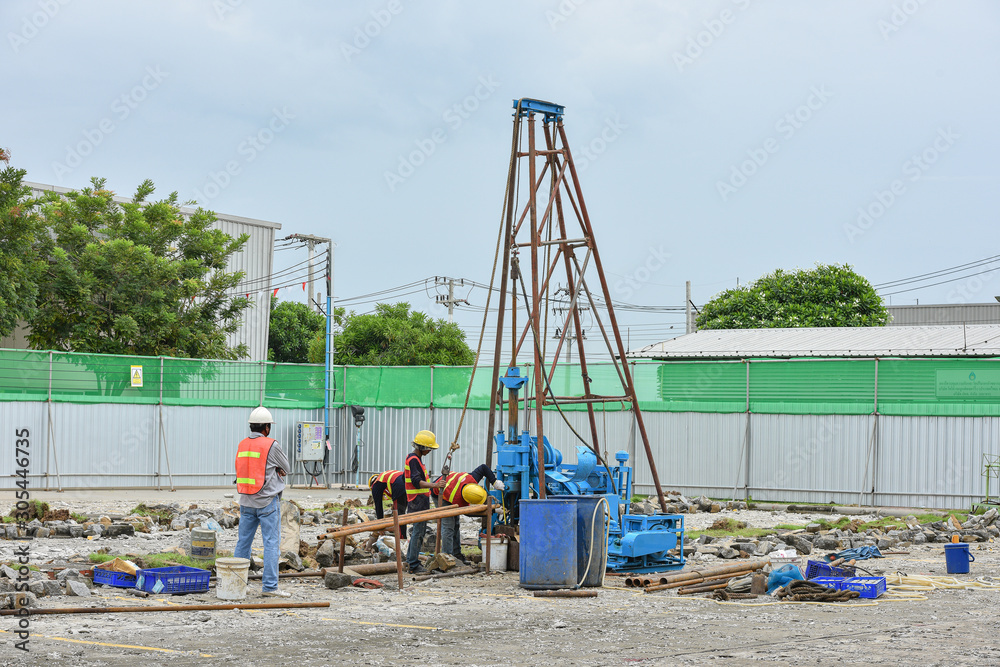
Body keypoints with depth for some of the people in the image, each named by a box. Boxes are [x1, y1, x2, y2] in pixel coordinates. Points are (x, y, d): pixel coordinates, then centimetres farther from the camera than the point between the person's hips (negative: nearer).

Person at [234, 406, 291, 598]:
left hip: (246, 501, 6)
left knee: (243, 541, 12)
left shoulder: (242, 445, 7)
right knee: (271, 543, -4)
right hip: (267, 501, -6)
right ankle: (269, 586, -7)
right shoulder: (271, 445, -12)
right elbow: (286, 467, 1)